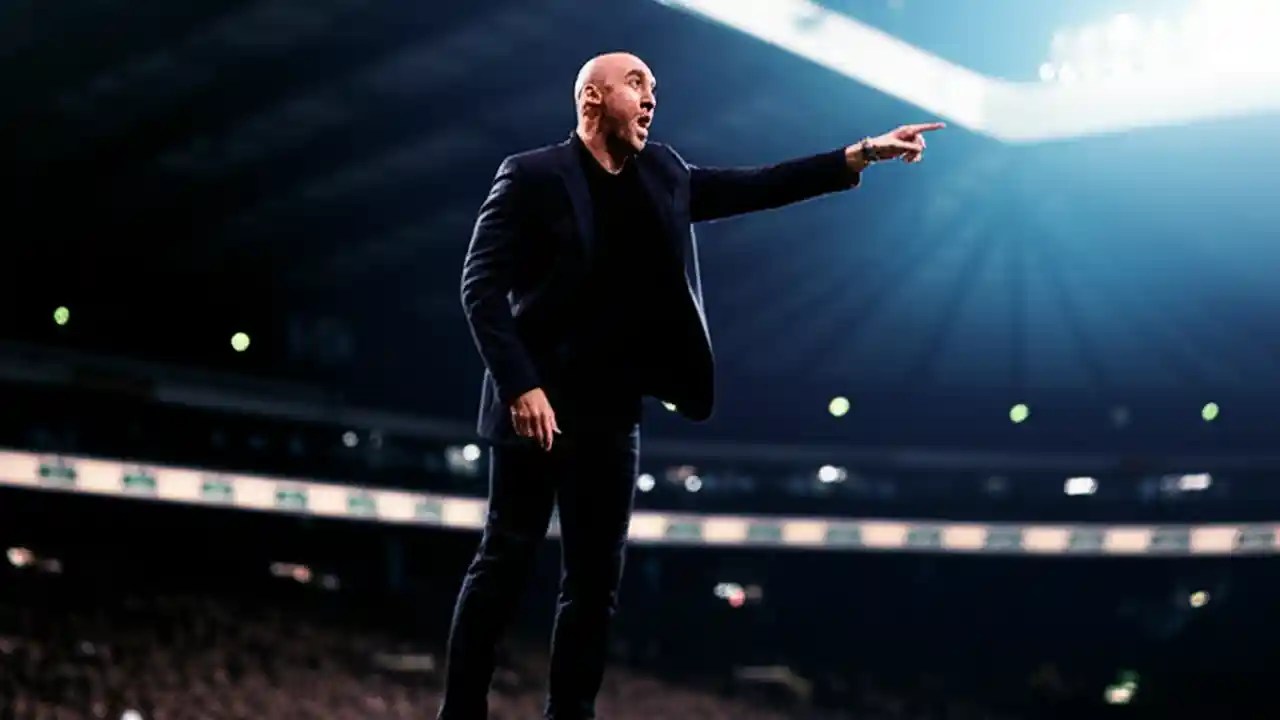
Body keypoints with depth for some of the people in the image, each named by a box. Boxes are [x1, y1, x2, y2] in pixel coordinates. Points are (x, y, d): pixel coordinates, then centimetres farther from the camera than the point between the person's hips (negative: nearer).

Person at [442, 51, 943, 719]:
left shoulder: (661, 174, 11)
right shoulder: (533, 176, -7)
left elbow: (749, 187, 13)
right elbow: (481, 286, -12)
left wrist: (859, 156, 6)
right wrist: (521, 386, -21)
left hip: (612, 413, 6)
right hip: (539, 406, -6)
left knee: (596, 578, 7)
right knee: (504, 562, -1)